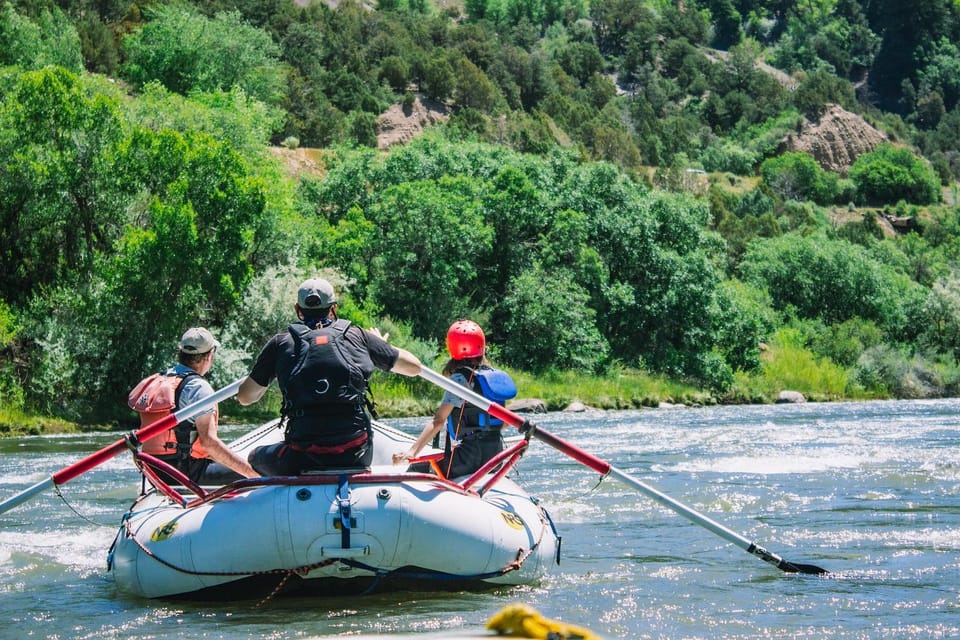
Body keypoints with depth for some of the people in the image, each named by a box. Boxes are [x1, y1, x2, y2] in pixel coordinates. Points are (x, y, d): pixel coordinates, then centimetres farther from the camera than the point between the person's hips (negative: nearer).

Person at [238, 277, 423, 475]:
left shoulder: (281, 343, 5)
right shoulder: (358, 336, 7)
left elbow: (244, 397, 11)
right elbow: (413, 366, 17)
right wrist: (380, 344, 36)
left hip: (301, 458, -2)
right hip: (355, 456, 2)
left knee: (256, 456, 29)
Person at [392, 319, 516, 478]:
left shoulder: (460, 379, -12)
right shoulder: (495, 375, 8)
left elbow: (438, 421, -21)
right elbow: (505, 421, 16)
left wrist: (412, 451, -27)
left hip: (469, 458, -8)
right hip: (495, 457, 8)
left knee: (416, 470, 2)